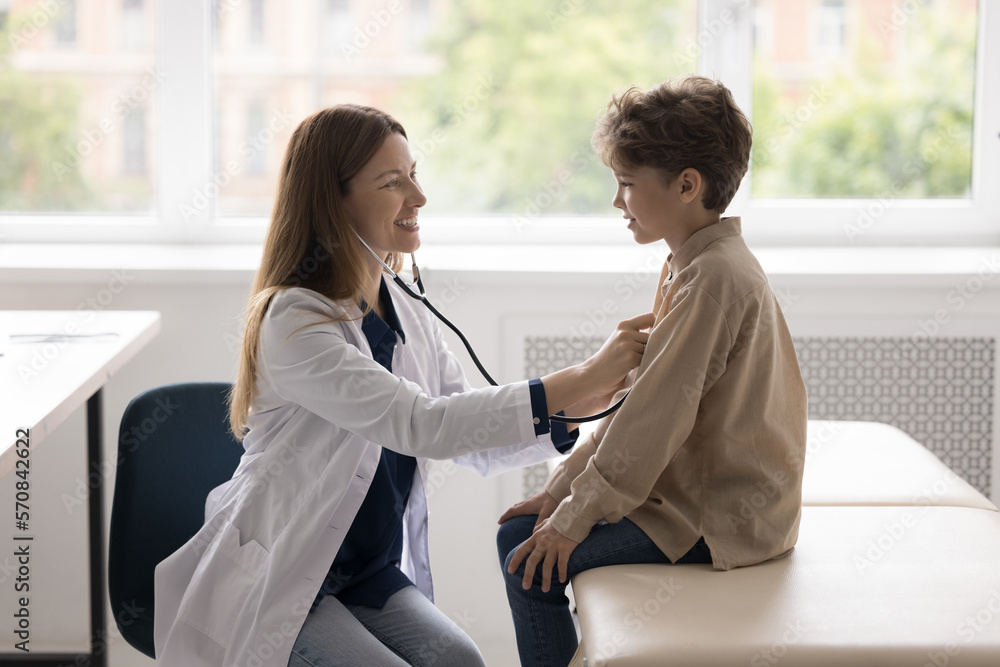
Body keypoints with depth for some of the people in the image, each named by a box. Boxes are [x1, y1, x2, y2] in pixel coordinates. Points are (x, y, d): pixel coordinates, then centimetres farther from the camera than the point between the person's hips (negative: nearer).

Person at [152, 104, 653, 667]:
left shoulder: (406, 313, 6)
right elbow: (423, 425, -30)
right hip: (275, 583, -6)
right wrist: (581, 379, -31)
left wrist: (581, 406, -13)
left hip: (373, 573, 6)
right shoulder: (294, 320, -20)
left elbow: (478, 445, 5)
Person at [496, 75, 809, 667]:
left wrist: (573, 518, -16)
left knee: (535, 566, -16)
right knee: (518, 533, 9)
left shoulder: (714, 276, -22)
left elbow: (656, 419, -24)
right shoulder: (693, 264, 12)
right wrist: (562, 489, 9)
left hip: (719, 520, -10)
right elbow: (638, 398, 13)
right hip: (694, 491, 10)